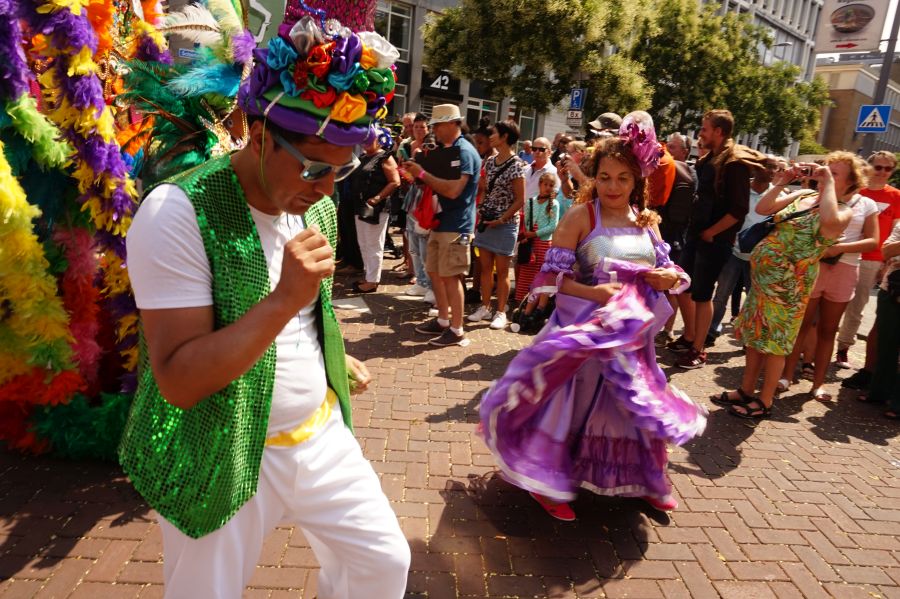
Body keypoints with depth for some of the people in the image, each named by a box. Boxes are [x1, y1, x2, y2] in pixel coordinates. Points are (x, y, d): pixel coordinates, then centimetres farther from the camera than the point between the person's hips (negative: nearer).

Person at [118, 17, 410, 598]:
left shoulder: (317, 207, 1)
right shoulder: (179, 212, -21)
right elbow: (178, 381, -25)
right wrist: (284, 298, -32)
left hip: (322, 433, 6)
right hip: (223, 458, -5)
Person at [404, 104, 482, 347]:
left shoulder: (464, 152, -15)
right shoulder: (446, 150, 16)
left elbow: (453, 190, -26)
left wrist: (422, 174, -18)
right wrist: (417, 172, 4)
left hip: (456, 226, -10)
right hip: (440, 221, 10)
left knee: (450, 276, -5)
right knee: (434, 272, 13)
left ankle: (457, 330, 5)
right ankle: (443, 320, 26)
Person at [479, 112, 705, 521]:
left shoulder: (647, 221, 5)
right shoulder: (580, 217, -11)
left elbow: (668, 271, 11)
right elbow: (552, 276, -15)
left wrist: (667, 278, -11)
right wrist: (593, 292, -28)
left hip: (634, 332, 5)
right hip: (586, 328, -5)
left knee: (636, 403, 18)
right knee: (569, 402, 6)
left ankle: (642, 480, 43)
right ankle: (548, 483, 28)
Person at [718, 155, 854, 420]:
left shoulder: (843, 212, -8)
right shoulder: (802, 195, 10)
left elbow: (829, 221, -33)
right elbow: (762, 208, 5)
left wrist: (828, 184, -21)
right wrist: (782, 182, -4)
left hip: (789, 283, -7)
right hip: (762, 273, 7)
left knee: (774, 342, 3)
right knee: (754, 336, 14)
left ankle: (765, 400, 17)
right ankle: (746, 390, 29)